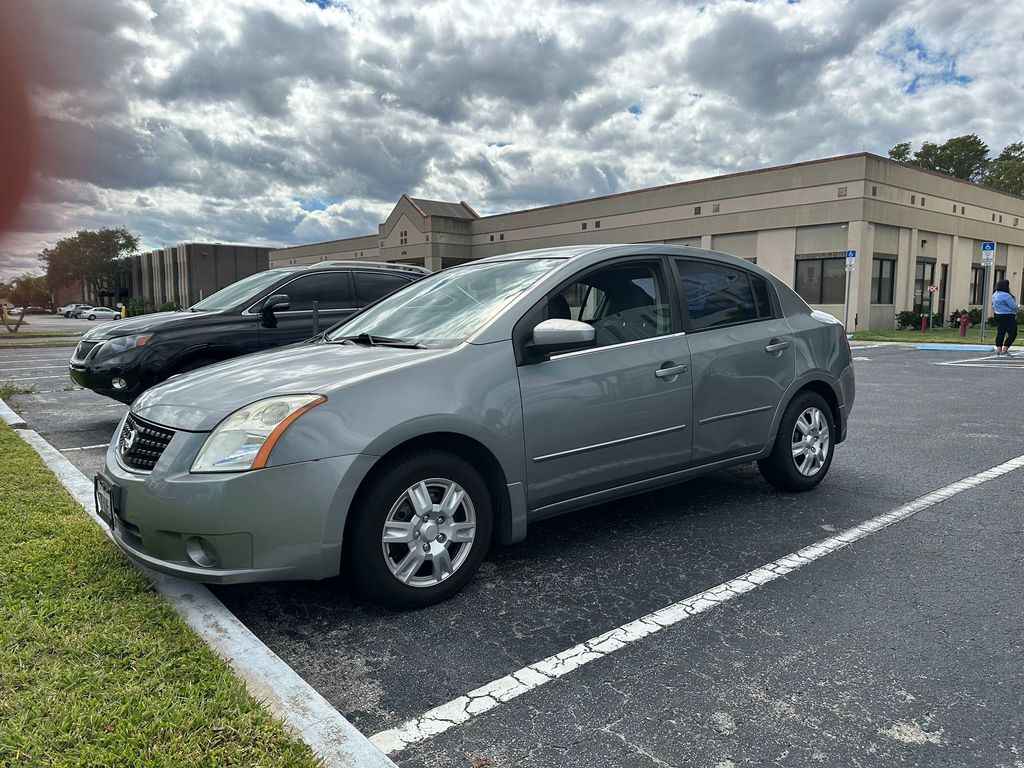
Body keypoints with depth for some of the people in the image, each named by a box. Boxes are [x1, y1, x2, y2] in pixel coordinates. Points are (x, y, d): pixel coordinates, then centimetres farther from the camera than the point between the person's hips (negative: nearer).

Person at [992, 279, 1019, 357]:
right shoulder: (1006, 295, -20)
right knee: (1012, 334, -4)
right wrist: (1018, 309, 3)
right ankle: (1004, 351, -8)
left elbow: (993, 307, 20)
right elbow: (1013, 306, -17)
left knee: (1000, 333, 12)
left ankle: (998, 351, 12)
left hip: (998, 315, 10)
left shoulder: (995, 295, 10)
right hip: (1007, 317, -10)